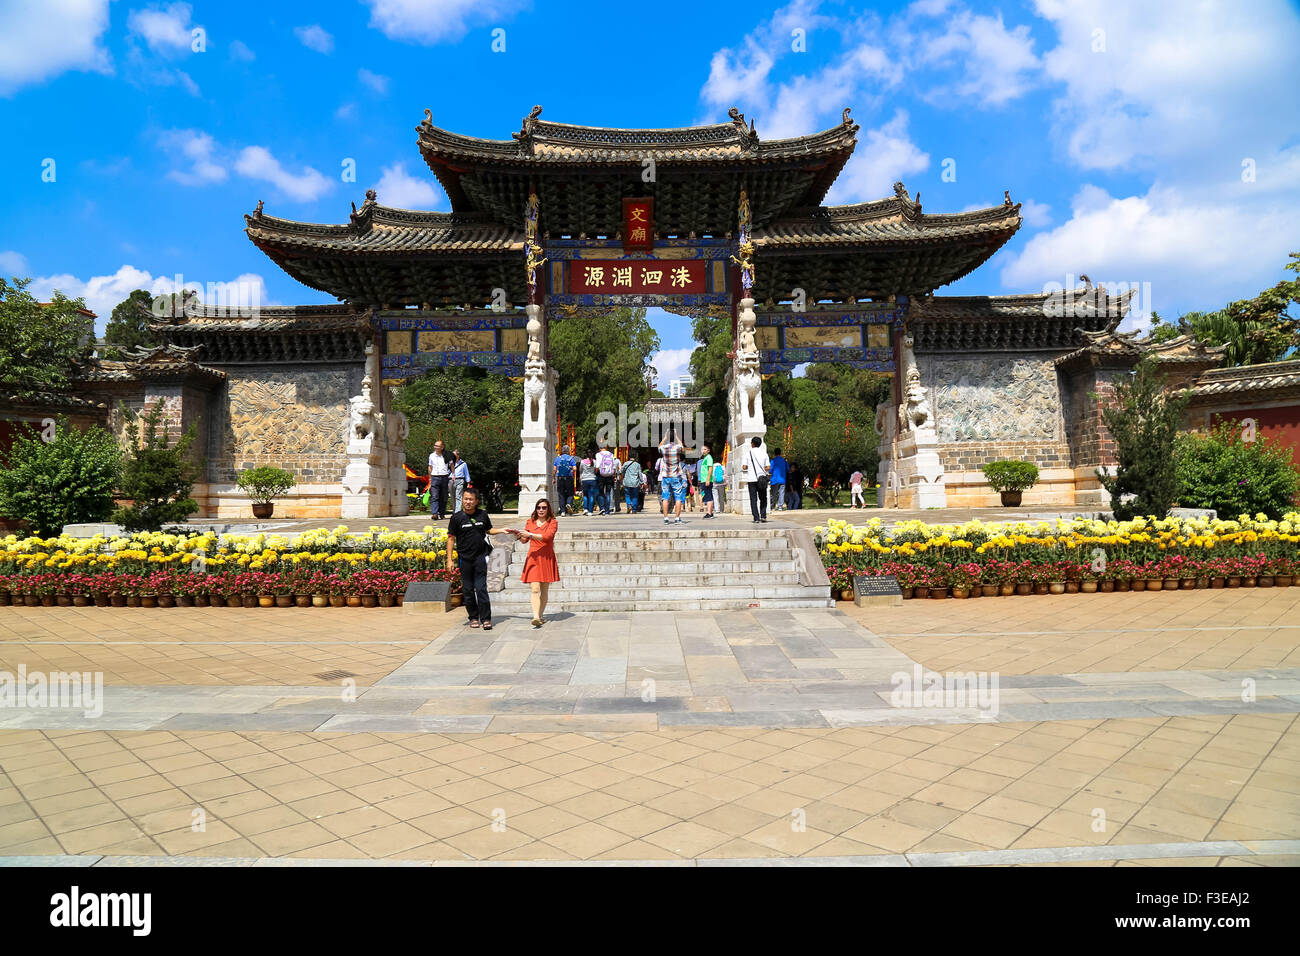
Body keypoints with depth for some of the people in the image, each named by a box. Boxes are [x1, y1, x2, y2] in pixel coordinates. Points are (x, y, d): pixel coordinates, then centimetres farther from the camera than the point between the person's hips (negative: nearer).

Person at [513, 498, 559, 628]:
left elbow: (547, 536, -16)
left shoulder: (553, 522, 0)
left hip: (547, 558, -1)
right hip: (533, 558, 1)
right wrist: (519, 536, -6)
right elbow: (525, 540, 15)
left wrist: (530, 535, -21)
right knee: (535, 589, -11)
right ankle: (536, 617, -19)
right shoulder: (530, 522, 10)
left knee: (544, 590, 6)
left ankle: (540, 616, 18)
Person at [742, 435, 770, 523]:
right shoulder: (764, 453, 5)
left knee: (753, 499, 2)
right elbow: (768, 468, 0)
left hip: (752, 479, -1)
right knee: (763, 498, 13)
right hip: (762, 479, 1)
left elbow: (744, 467, -6)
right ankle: (763, 516, 1)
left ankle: (756, 518, -3)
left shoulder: (748, 453, 0)